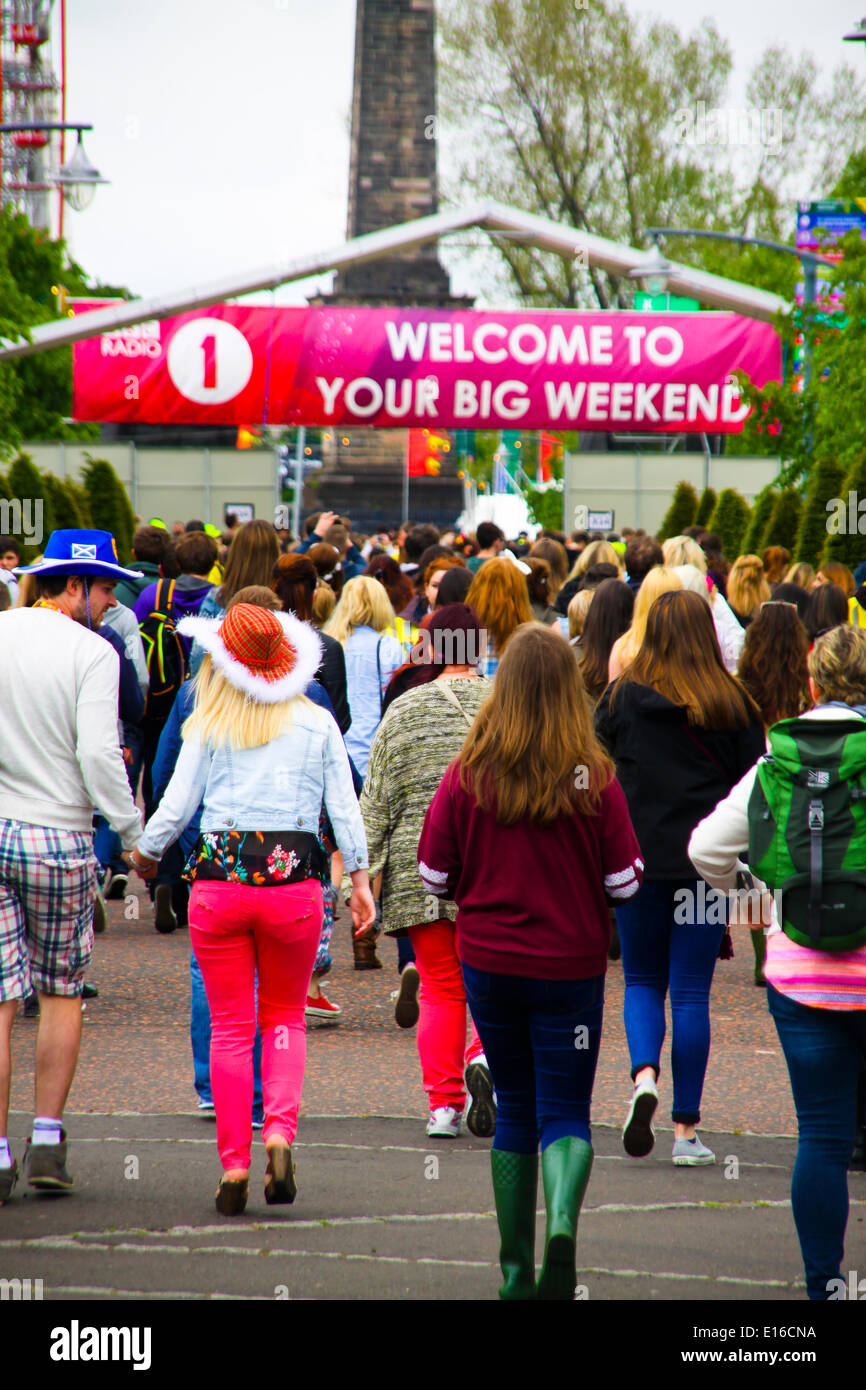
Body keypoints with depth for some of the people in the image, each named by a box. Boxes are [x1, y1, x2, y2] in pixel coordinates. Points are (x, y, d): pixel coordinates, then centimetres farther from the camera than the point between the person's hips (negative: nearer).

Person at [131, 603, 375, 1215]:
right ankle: (280, 1128, -6)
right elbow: (345, 808, 3)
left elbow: (177, 805, 2)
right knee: (285, 1017, 16)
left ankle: (234, 1160, 4)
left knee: (230, 1026, 8)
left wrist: (146, 852, 19)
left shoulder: (210, 725, 1)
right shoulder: (318, 724, 4)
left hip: (220, 879, -1)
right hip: (295, 880, 1)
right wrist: (360, 879, 10)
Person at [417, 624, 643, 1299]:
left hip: (488, 960, 2)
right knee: (565, 1113, 5)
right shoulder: (594, 778, -11)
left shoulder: (467, 774, -8)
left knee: (515, 1111, 16)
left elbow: (435, 877, -3)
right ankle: (563, 1220, -24)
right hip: (571, 965, -2)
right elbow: (625, 882, -7)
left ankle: (517, 1270, 18)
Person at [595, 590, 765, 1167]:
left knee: (642, 981, 15)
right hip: (708, 862, 0)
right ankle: (686, 1130, 4)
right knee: (692, 991, 4)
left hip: (637, 860, 0)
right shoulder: (732, 704, -2)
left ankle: (644, 1076, -12)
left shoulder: (620, 698, -1)